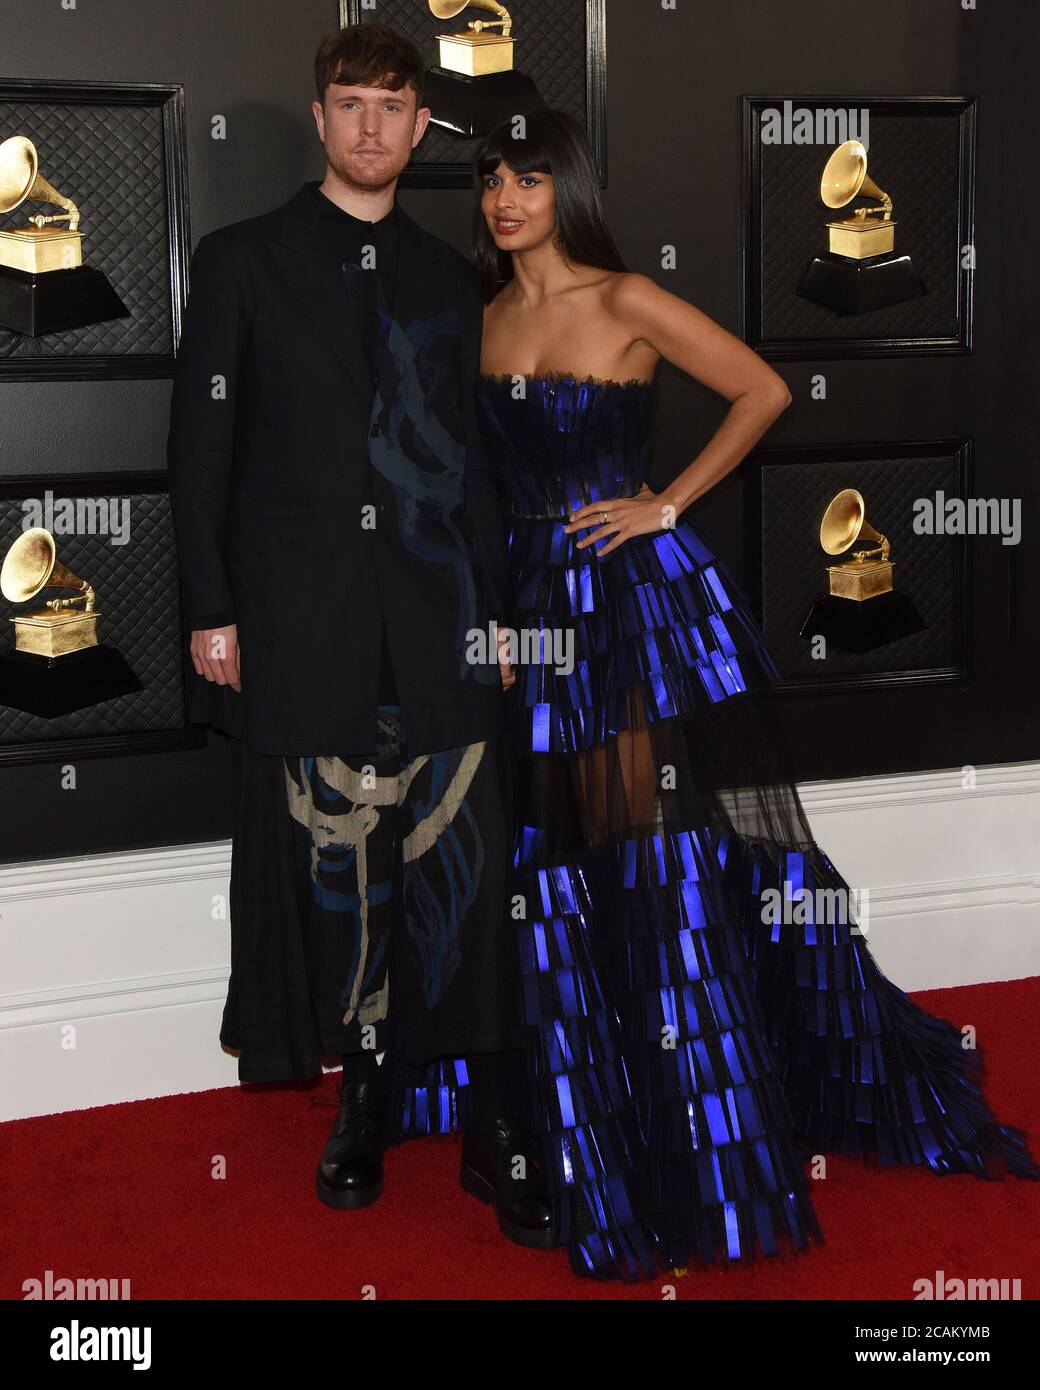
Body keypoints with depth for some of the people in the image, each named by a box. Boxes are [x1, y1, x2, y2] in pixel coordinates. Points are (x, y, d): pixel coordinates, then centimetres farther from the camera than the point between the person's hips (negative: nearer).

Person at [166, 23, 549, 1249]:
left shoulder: (446, 277, 15)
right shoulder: (242, 261, 6)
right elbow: (201, 446, 2)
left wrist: (493, 605, 11)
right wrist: (210, 610, -4)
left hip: (436, 619, 2)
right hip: (300, 622, -2)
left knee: (464, 869, -2)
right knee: (332, 866, 3)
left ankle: (487, 1123, 7)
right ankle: (361, 1101, 19)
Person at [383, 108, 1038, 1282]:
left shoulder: (625, 301, -4)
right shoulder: (483, 321, 10)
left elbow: (764, 392, -3)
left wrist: (669, 502, -8)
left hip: (648, 602, -5)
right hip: (540, 612, 5)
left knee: (677, 876, -3)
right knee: (561, 889, 7)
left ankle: (718, 1160, 11)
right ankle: (610, 1164, 24)